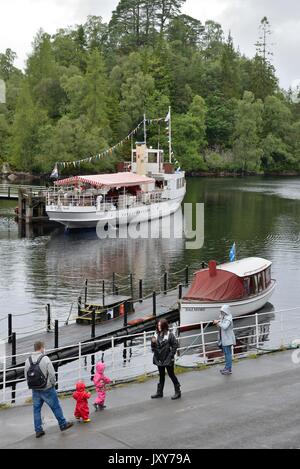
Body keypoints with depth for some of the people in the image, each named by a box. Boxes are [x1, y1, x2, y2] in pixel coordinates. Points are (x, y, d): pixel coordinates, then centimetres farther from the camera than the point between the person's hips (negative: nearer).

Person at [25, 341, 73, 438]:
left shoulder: (28, 360, -3)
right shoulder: (45, 359, -16)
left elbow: (26, 376, 0)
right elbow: (52, 374, -15)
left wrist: (33, 386, 12)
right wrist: (53, 384, 3)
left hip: (35, 390, 4)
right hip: (47, 389, -4)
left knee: (36, 409, 12)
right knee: (56, 407, 10)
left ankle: (38, 430, 15)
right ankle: (63, 424, 21)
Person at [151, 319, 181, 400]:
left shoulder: (170, 335, -11)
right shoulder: (156, 335, 5)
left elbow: (175, 345, -10)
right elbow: (153, 347, 10)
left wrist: (171, 355, -13)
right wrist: (153, 342, -11)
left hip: (168, 359, -5)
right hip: (159, 359, 5)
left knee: (171, 375, 2)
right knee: (161, 376, 15)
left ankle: (178, 392, 12)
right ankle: (159, 392, 22)